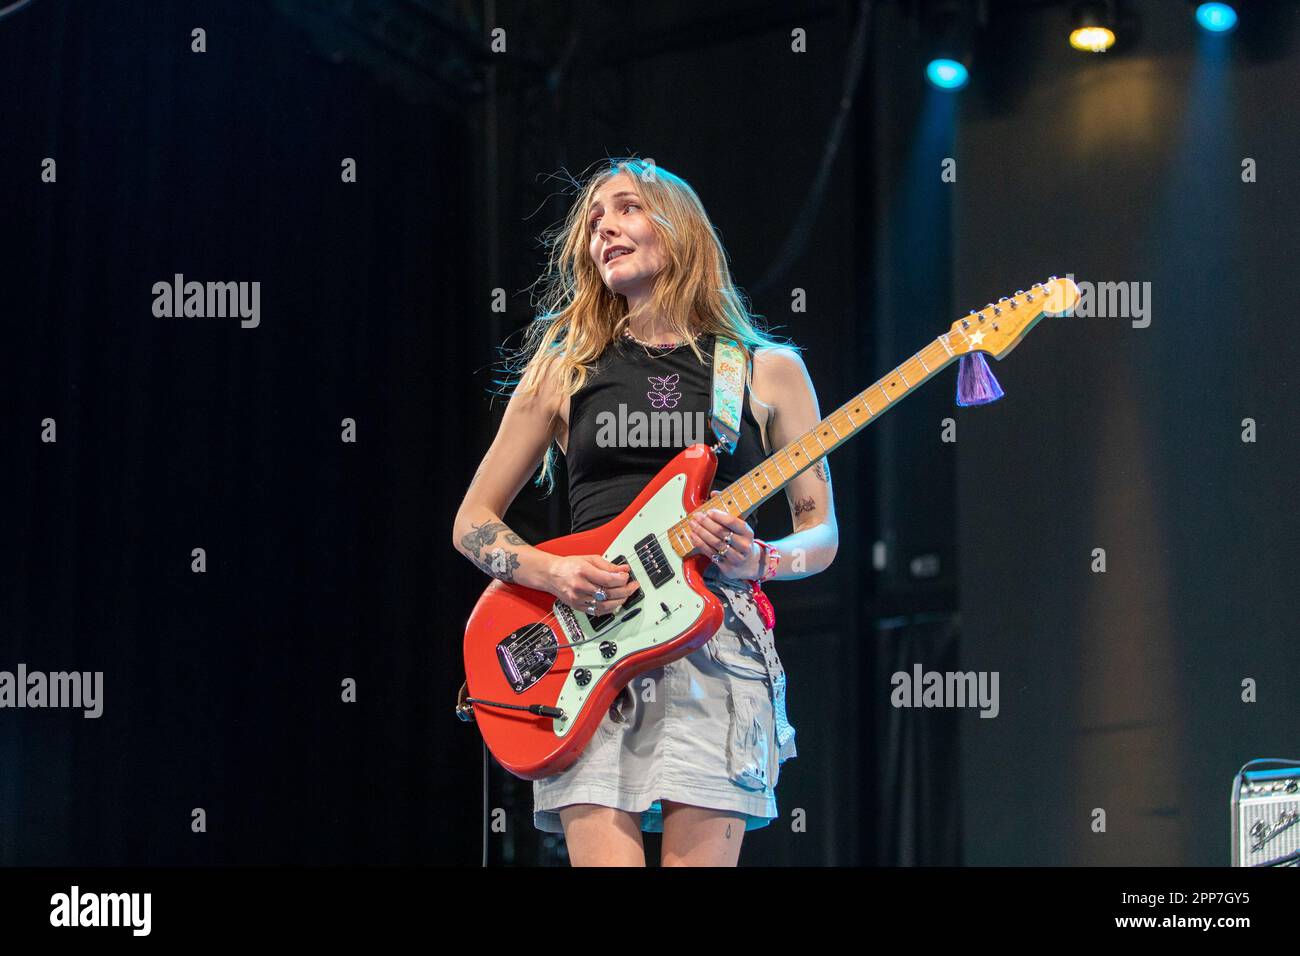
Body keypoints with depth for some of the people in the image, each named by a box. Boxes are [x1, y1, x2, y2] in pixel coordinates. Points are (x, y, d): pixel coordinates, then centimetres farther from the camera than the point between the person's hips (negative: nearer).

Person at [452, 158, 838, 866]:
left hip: (711, 644, 0)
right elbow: (472, 521, 15)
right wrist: (549, 572, -6)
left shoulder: (769, 371, 10)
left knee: (698, 857, -9)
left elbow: (821, 534, 13)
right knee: (604, 856, -14)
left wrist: (756, 562, -9)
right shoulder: (563, 369, 13)